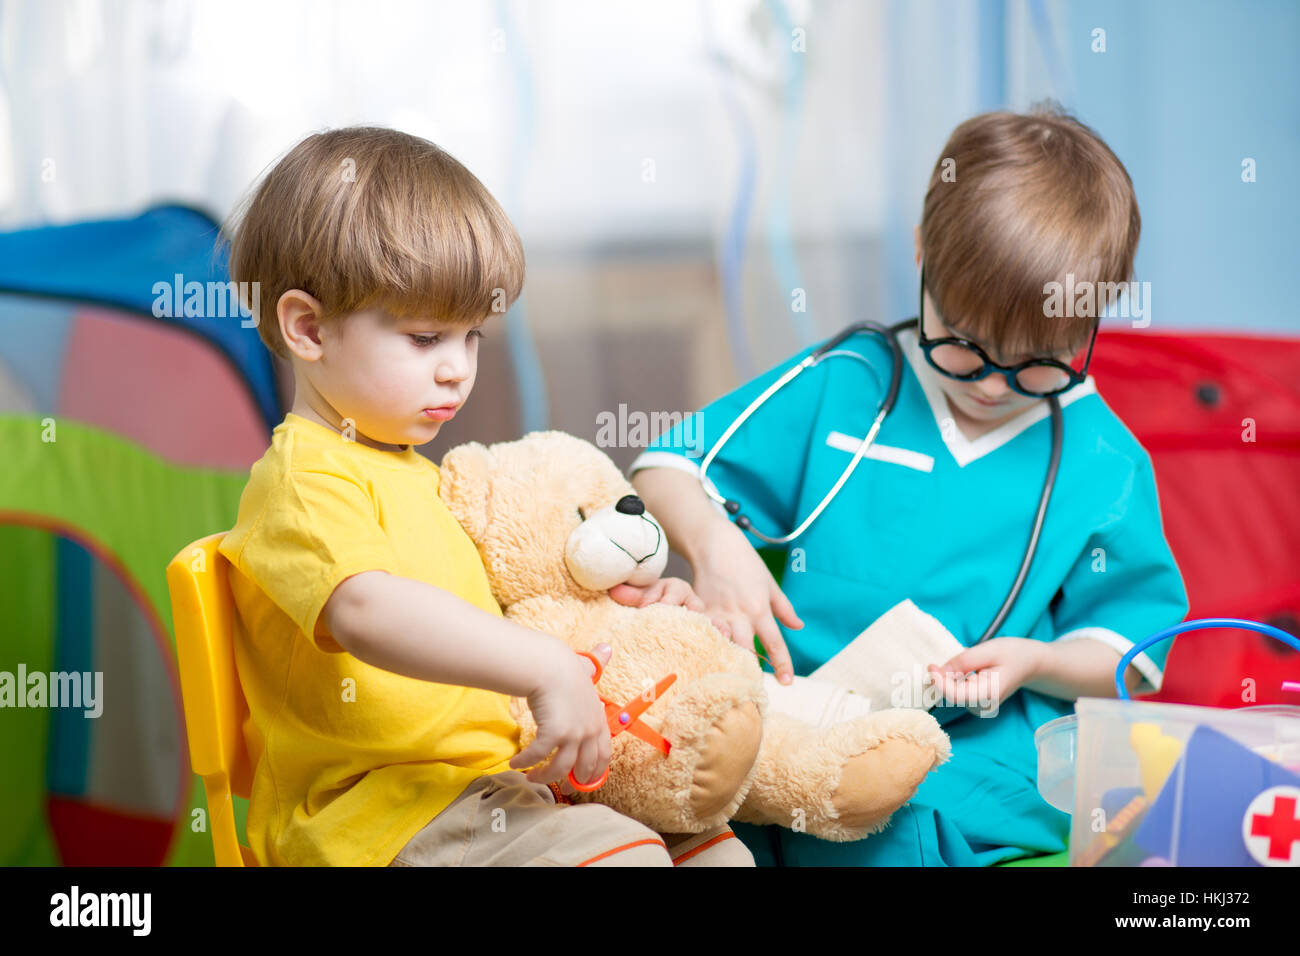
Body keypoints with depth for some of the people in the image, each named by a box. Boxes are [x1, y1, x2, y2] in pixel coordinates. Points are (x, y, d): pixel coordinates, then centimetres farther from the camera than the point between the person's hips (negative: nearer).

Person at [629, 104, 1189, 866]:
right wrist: (715, 542, -10)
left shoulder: (1107, 464, 7)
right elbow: (667, 469, 12)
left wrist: (1036, 661, -7)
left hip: (980, 759, -1)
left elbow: (1128, 649, 14)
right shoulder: (841, 387, 7)